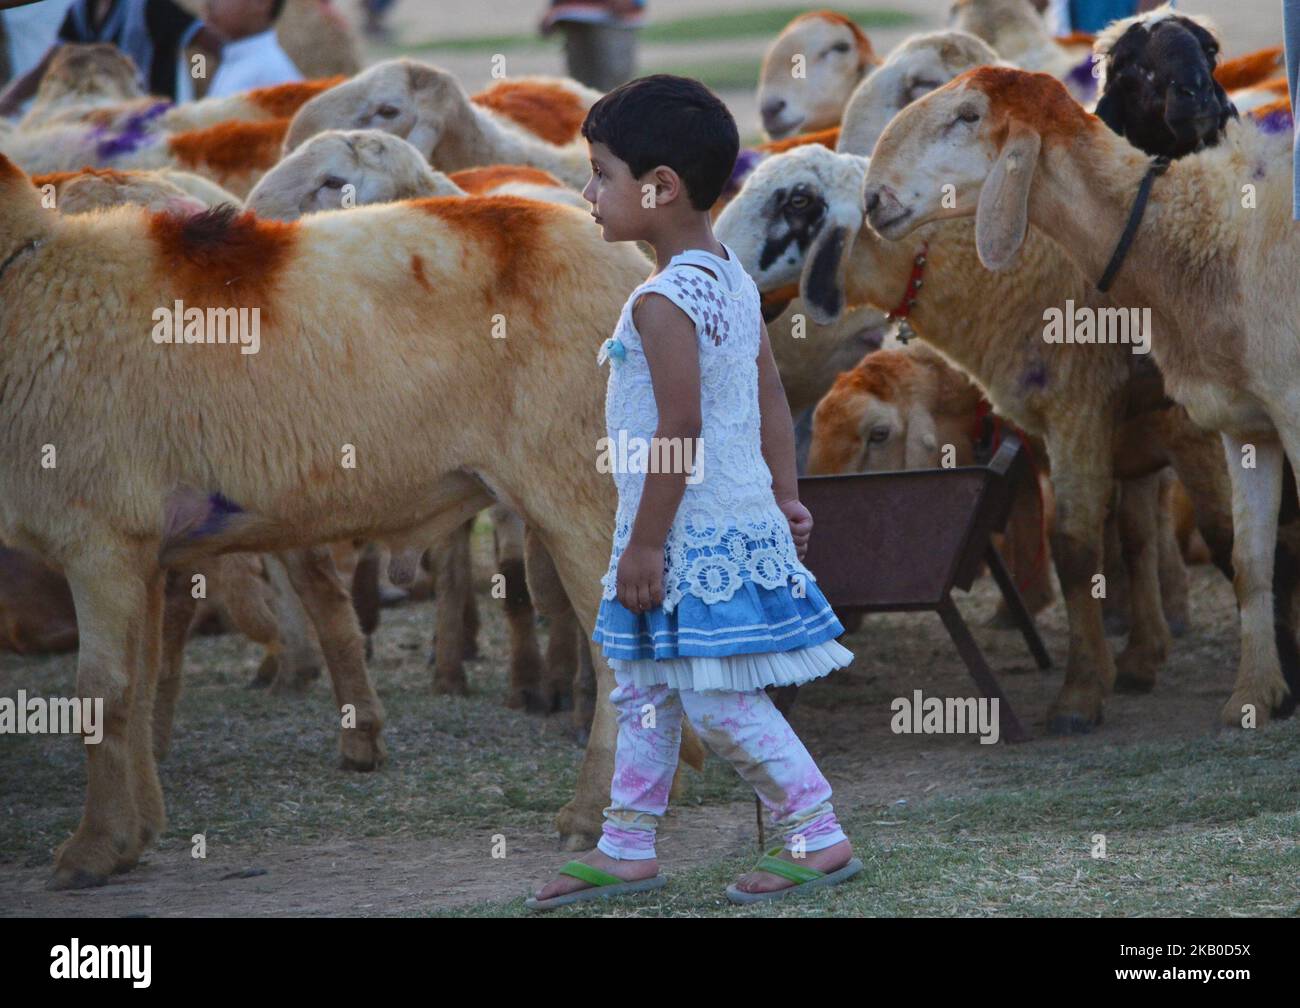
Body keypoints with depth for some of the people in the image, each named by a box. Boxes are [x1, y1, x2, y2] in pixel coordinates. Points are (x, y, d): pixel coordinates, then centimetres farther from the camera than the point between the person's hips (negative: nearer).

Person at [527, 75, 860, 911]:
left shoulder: (664, 301, -20)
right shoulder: (734, 281, 9)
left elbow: (681, 430, -23)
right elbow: (773, 400, 13)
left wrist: (646, 542, -19)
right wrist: (785, 496, 18)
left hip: (694, 534, -10)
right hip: (742, 521, 10)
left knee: (722, 702, -3)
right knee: (645, 691, 16)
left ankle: (821, 839, 4)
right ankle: (627, 849, 22)